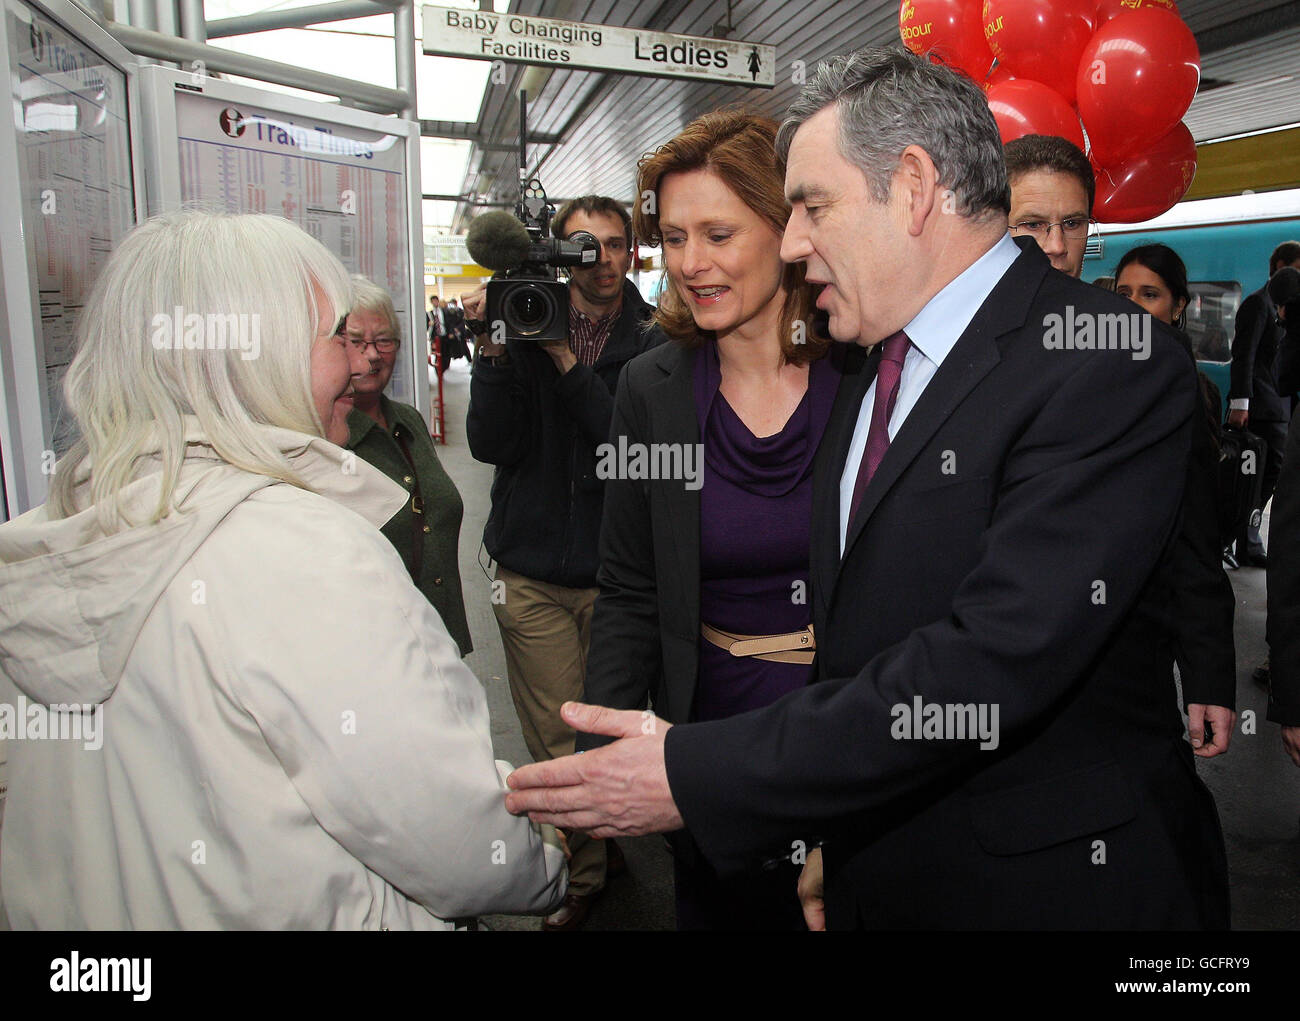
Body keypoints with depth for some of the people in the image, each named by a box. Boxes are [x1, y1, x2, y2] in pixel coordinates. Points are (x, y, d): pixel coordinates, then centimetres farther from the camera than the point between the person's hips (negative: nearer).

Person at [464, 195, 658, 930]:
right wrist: (495, 349, -16)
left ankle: (604, 847, 38)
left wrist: (568, 363, -19)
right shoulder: (524, 328, 4)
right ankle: (583, 875, 24)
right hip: (534, 573, 1)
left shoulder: (652, 341, -2)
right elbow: (491, 444, -5)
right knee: (558, 747, 4)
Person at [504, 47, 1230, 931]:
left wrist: (697, 776, -28)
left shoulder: (1110, 370, -20)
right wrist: (837, 837, 6)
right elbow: (856, 636, 8)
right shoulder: (870, 368, 5)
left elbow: (995, 663, -29)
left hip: (1052, 887, -6)